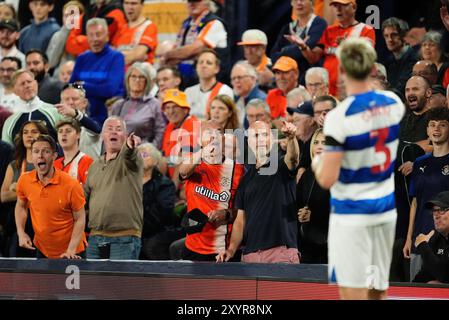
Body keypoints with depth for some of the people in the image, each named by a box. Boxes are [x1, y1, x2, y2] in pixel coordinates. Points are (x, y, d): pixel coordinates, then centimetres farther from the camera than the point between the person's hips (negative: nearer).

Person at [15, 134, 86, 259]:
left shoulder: (71, 185, -21)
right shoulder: (24, 181, -9)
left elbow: (80, 219, -13)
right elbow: (21, 207, 10)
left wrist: (71, 250, -20)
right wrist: (21, 233, -3)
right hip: (41, 249, 4)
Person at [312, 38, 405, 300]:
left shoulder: (339, 117, -20)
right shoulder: (394, 103, -2)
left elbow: (327, 179, -19)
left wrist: (317, 164, 1)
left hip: (352, 214, -6)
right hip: (386, 209, 6)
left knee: (353, 293, -4)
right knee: (378, 291, 15)